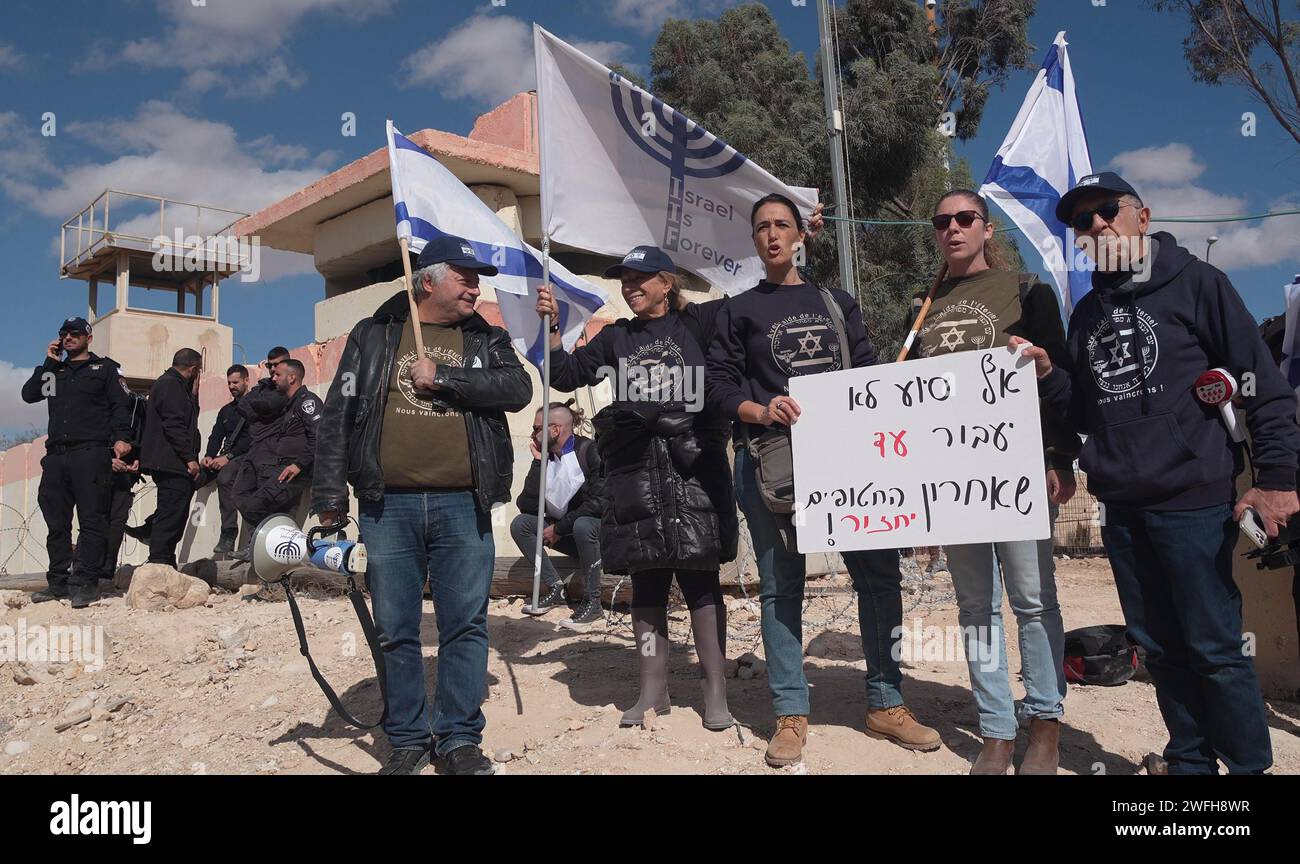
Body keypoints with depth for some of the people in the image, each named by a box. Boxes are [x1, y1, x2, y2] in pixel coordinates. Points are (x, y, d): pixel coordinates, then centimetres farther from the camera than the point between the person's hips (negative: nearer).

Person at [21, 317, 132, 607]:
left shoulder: (104, 368, 13)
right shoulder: (55, 371, 25)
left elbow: (120, 406, 2)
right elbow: (29, 395, 12)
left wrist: (121, 437, -13)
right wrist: (49, 362, 10)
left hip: (91, 453, -5)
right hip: (56, 455, 5)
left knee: (91, 519, -9)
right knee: (56, 523, 5)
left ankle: (86, 583, -10)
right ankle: (59, 582, 10)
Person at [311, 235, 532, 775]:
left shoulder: (486, 340, 12)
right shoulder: (373, 336, 9)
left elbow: (517, 389, -8)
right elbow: (338, 416, 5)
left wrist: (442, 377, -11)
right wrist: (330, 496, -1)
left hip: (464, 507, 1)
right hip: (388, 507, 0)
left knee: (466, 625, 3)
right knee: (396, 629, 7)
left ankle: (459, 736, 17)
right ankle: (407, 739, 21)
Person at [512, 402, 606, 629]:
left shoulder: (589, 451, -15)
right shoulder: (545, 458, 2)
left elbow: (598, 502, -23)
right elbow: (526, 506, -8)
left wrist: (560, 527, -19)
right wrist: (538, 462, -11)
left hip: (597, 527, -6)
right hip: (563, 531, 6)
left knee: (583, 525, -38)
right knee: (519, 524, -12)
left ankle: (592, 602, -25)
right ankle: (555, 588, -7)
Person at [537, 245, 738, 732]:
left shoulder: (697, 323, 8)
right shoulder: (615, 338, 17)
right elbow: (567, 376, 13)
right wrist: (551, 326, 3)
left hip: (692, 463, -3)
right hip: (635, 468, 3)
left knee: (699, 576, -1)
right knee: (646, 578, 7)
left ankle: (715, 690, 8)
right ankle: (653, 690, 17)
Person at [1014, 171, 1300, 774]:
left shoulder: (1195, 283, -1)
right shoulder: (1088, 312, 15)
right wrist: (1047, 375, -1)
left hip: (1193, 500, -5)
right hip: (1120, 508, 5)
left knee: (1215, 649, -1)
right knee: (1160, 647, 12)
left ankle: (1250, 764, 16)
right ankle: (1190, 763, 26)